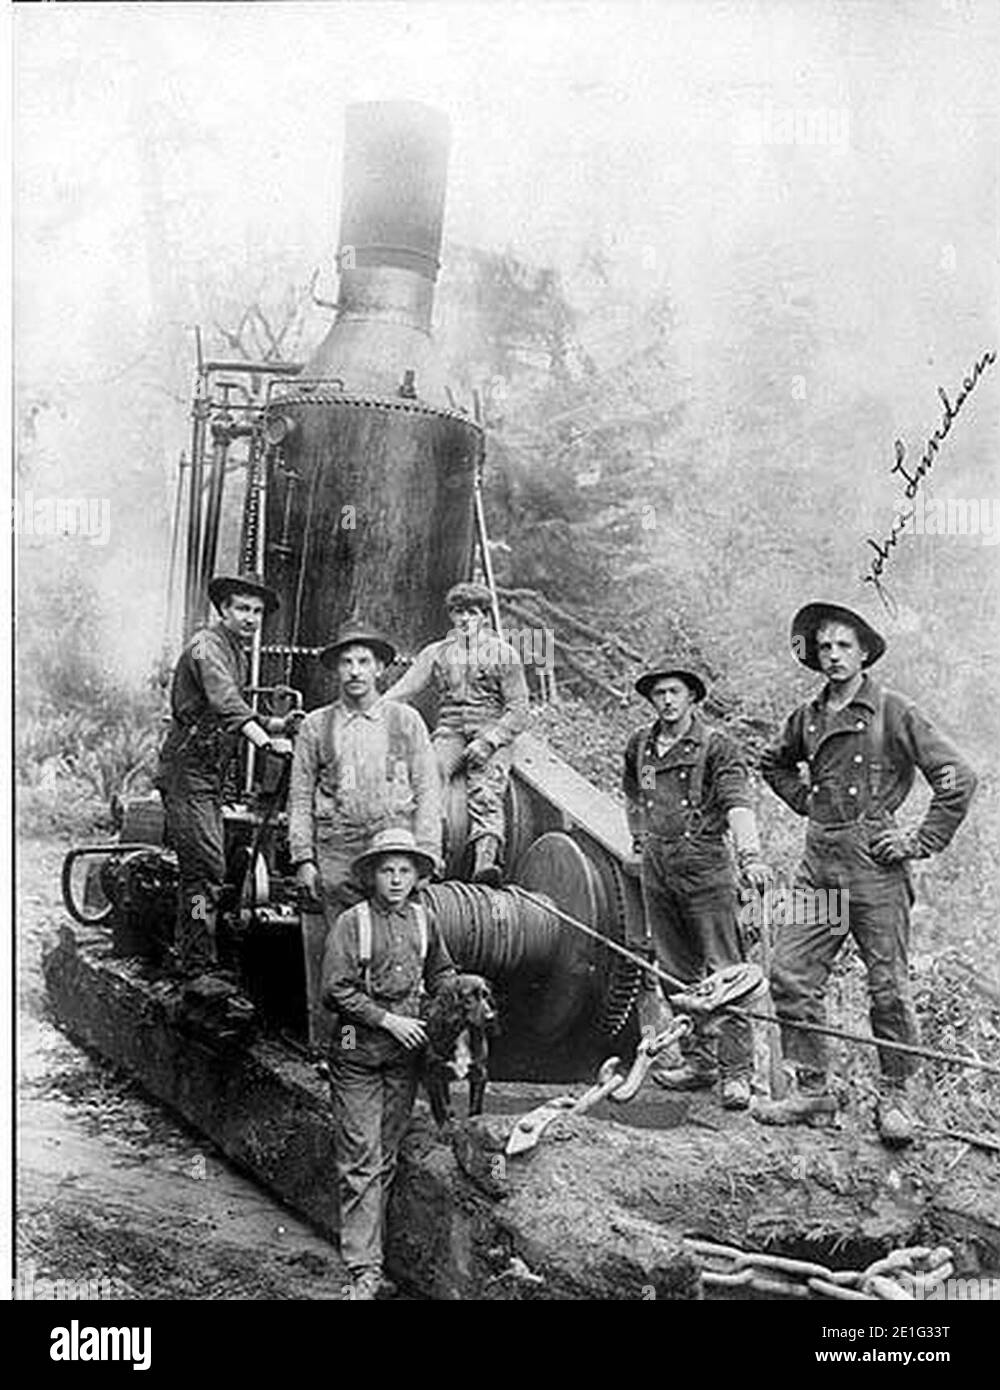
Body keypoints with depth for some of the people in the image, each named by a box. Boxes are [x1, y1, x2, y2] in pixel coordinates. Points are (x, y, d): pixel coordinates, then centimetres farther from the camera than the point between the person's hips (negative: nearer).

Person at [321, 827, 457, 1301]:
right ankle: (364, 1271, 0)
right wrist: (388, 1020, -14)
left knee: (386, 1159, 12)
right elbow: (336, 990, -12)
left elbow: (441, 974, 19)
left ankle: (369, 1251, 24)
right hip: (357, 1054, -5)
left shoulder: (422, 921, 6)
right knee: (361, 1163, -4)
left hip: (405, 1057, 5)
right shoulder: (351, 923, -8)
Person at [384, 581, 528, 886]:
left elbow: (518, 711, 5)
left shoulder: (503, 653, 11)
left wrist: (488, 741, -12)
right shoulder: (436, 652, 19)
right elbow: (404, 689, 8)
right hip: (450, 729, 2)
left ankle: (485, 861, -48)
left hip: (491, 732, -2)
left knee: (485, 794, -29)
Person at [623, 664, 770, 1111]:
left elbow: (737, 803, -20)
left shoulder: (716, 747, -6)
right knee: (675, 972, 11)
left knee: (724, 971, -6)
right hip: (657, 869, 6)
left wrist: (750, 855, -34)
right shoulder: (639, 746, 11)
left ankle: (736, 1071, -2)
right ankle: (697, 1060, 23)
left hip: (705, 865, -6)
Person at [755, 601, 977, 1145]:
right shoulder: (806, 717, 10)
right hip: (818, 863, 5)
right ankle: (812, 1088, 15)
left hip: (874, 862, -5)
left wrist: (922, 840, -8)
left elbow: (958, 776, -6)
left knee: (888, 988, 1)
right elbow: (774, 764, 31)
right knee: (791, 977, 2)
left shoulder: (893, 713, -5)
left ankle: (895, 1097, 17)